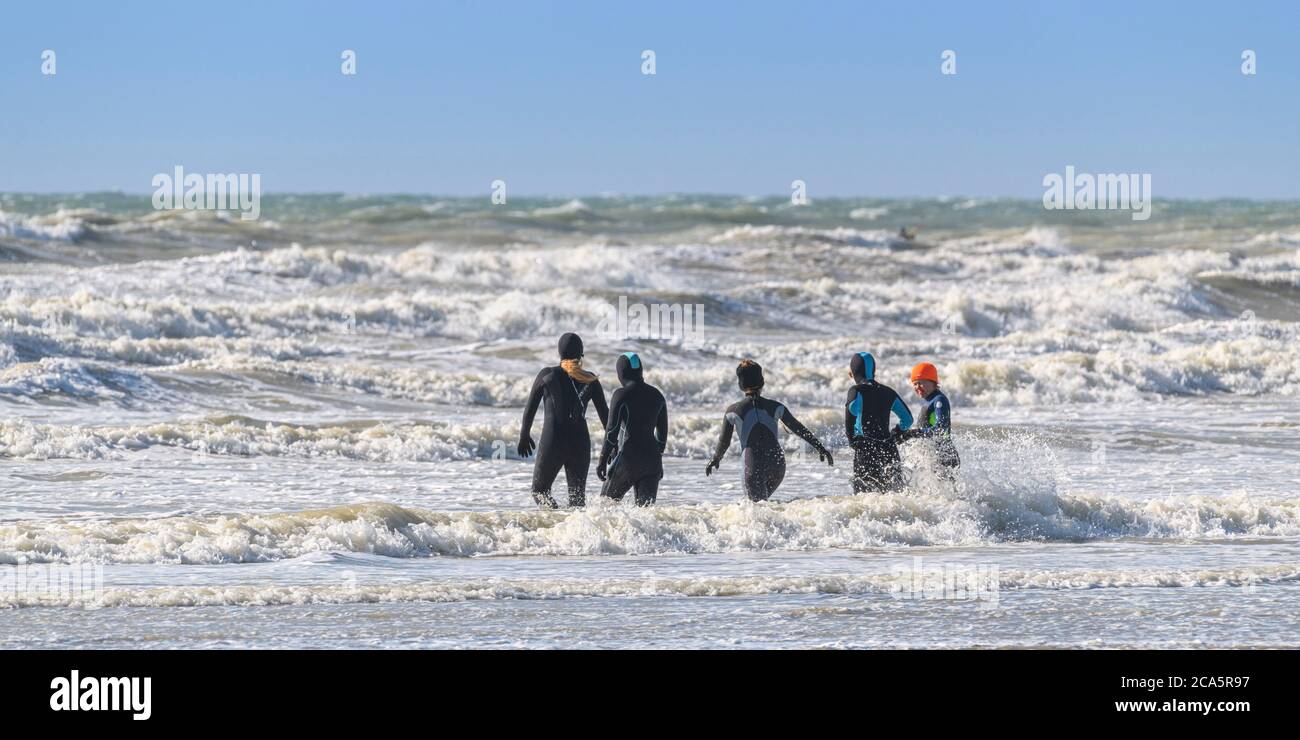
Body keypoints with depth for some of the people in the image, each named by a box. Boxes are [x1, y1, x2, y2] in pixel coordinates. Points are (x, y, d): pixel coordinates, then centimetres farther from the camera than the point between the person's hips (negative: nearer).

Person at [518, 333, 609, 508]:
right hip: (580, 444, 2)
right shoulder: (590, 381, 2)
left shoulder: (547, 375, -2)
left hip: (552, 442, -2)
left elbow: (530, 408, 4)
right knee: (578, 497, 11)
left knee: (539, 490, 11)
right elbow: (605, 415, 6)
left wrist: (524, 435, 19)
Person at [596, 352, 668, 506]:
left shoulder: (621, 395, -10)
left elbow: (612, 431, -11)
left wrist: (602, 460, -4)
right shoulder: (657, 395, 9)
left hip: (628, 459, -5)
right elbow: (663, 432, 16)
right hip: (652, 459, 5)